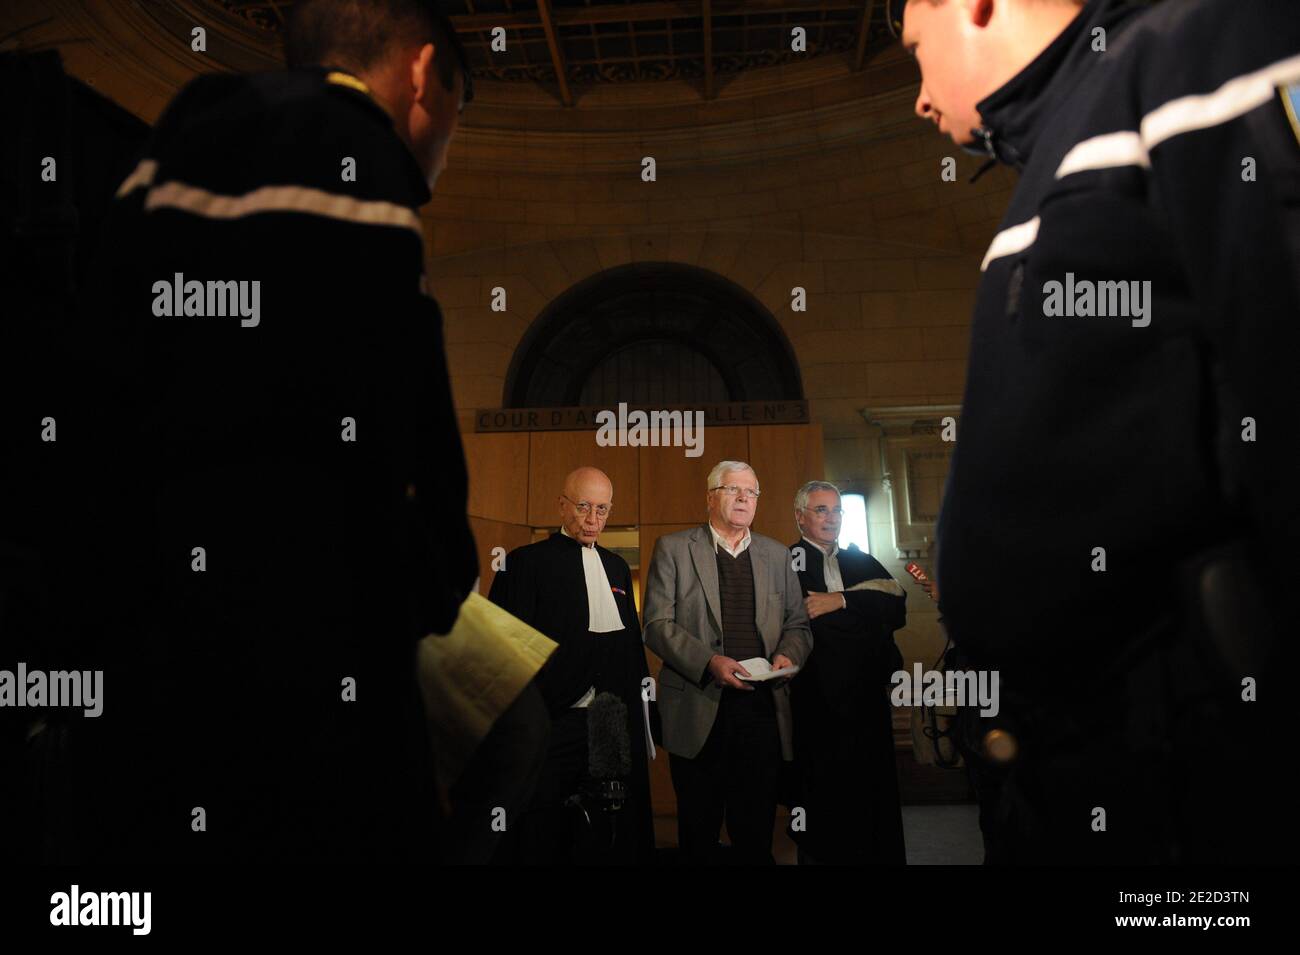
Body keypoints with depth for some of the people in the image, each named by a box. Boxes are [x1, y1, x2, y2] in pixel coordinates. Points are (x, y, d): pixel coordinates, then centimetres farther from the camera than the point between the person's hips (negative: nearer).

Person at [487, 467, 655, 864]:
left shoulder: (617, 566, 15)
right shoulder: (526, 561, -4)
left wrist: (639, 708, 13)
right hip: (551, 725, -5)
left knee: (606, 836, 12)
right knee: (541, 839, 4)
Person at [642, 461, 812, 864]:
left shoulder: (776, 555, 14)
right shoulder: (673, 548, 2)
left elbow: (798, 623, 15)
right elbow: (658, 625, -4)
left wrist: (788, 654, -7)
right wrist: (709, 661, -17)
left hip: (763, 709, 3)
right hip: (699, 710, -2)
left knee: (756, 836, 8)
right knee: (699, 837, 10)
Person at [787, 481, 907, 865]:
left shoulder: (861, 562, 15)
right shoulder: (788, 563, -3)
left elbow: (897, 607, -2)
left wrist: (841, 601, -12)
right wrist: (865, 608, -7)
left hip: (867, 695, 5)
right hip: (819, 701, -4)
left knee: (873, 791, 7)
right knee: (826, 797, 4)